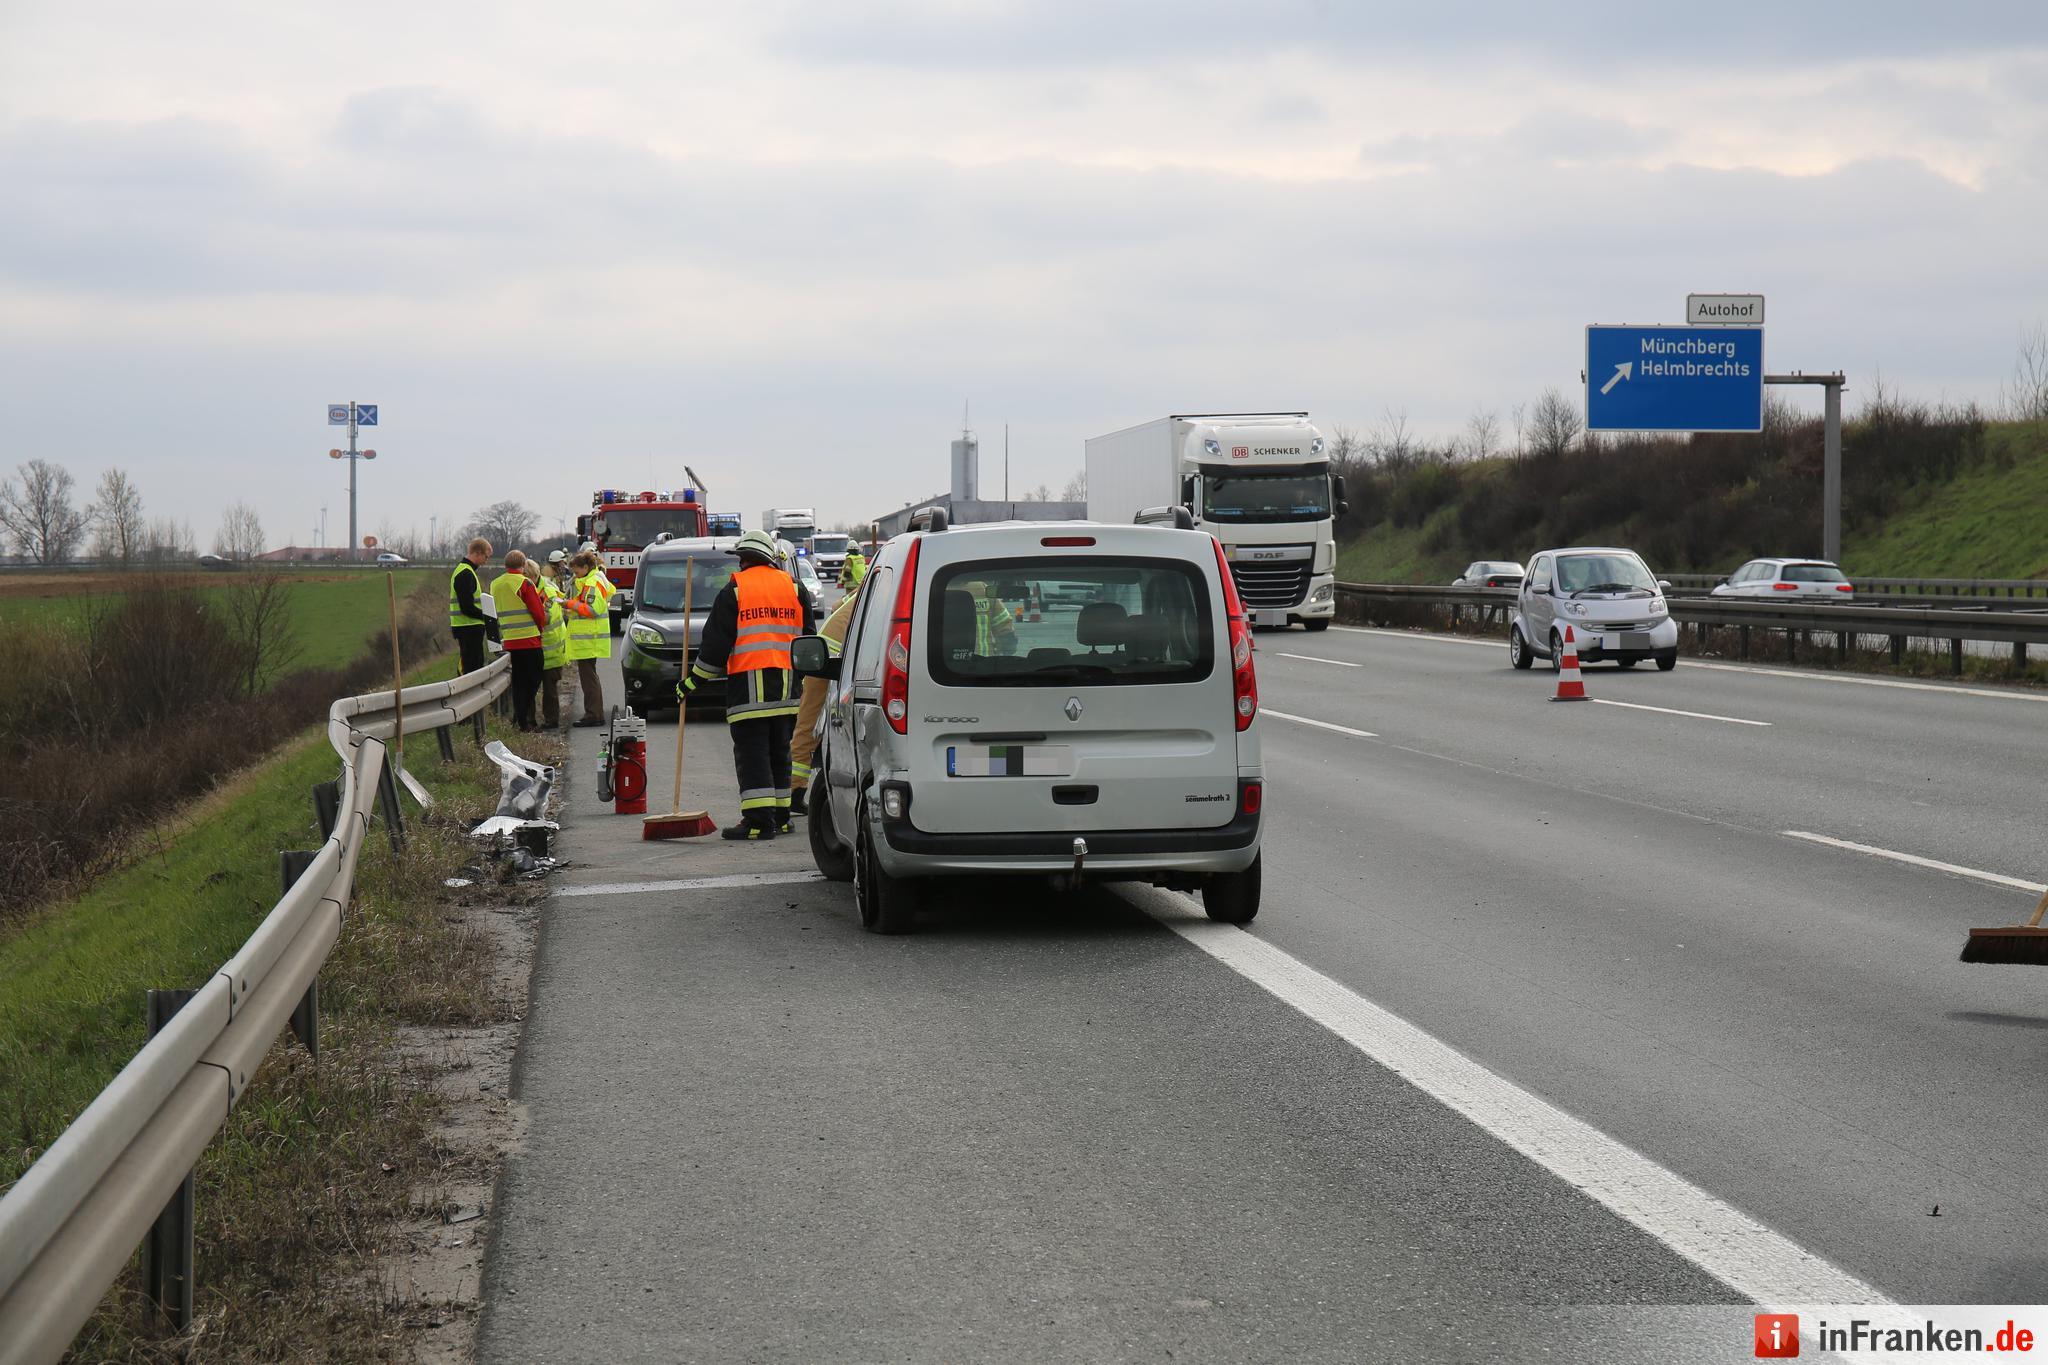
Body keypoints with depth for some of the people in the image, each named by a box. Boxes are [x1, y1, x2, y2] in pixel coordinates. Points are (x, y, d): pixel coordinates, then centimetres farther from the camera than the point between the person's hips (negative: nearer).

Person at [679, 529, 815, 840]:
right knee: (779, 750, 15)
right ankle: (780, 816, 18)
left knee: (751, 753, -4)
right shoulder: (792, 587, 10)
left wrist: (694, 680, 4)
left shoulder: (734, 590, -2)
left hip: (748, 684, -5)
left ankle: (759, 820, -11)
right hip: (786, 685, 5)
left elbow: (716, 642, -4)